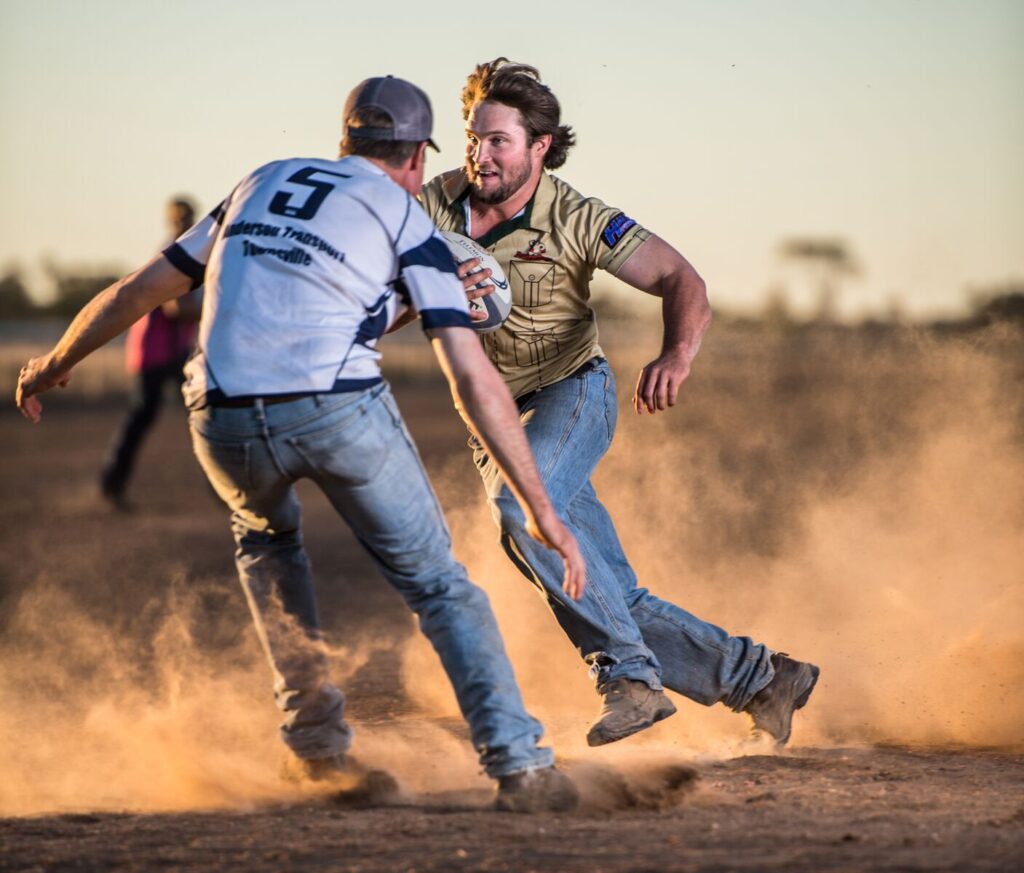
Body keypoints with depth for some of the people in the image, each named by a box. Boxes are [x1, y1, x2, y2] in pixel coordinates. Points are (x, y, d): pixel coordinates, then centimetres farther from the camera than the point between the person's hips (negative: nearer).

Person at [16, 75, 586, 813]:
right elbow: (472, 377, 0)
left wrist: (57, 362, 46)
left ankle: (317, 735, 27)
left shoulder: (263, 184, 24)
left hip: (225, 422, 4)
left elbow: (141, 289, 30)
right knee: (436, 582, 11)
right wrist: (540, 508, -1)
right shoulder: (407, 220, 11)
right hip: (339, 411, -4)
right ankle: (520, 766, -2)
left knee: (265, 535, 35)